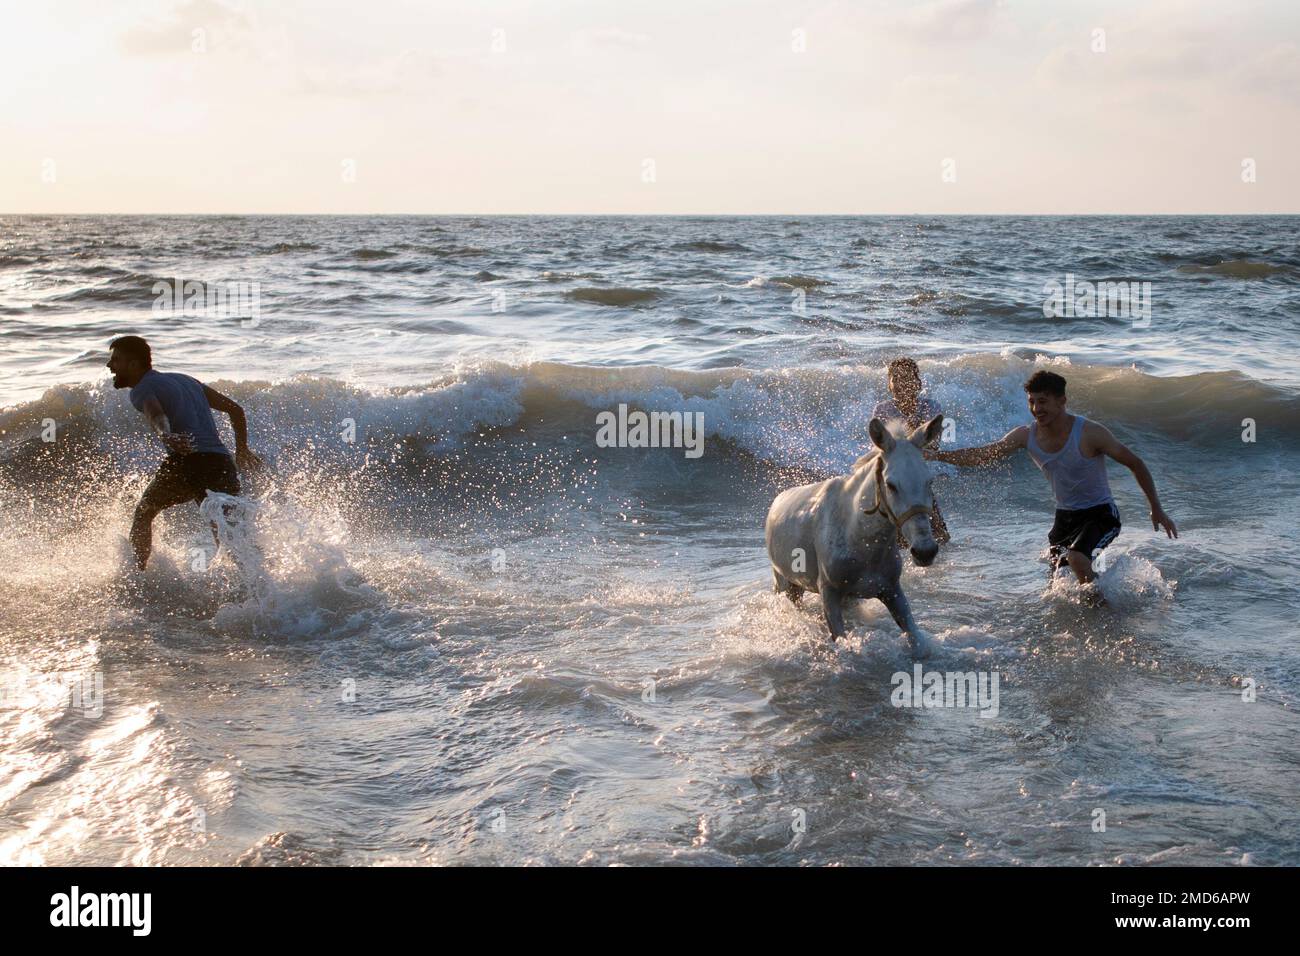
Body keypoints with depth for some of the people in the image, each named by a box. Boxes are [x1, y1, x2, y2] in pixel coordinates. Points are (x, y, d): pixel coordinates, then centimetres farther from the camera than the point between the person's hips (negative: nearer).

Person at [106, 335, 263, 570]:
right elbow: (235, 409, 31)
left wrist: (165, 435, -37)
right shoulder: (184, 379, 30)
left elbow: (156, 415, -17)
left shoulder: (142, 389, 8)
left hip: (188, 461, -6)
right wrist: (242, 450, 39)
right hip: (223, 464, 6)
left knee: (144, 513, 20)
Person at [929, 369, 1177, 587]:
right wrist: (936, 455, -15)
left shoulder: (1090, 433, -21)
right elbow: (983, 455, -2)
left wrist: (1156, 510, -7)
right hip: (1065, 517, 6)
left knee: (1076, 557, -32)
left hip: (1101, 514, -6)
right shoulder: (1026, 436, -8)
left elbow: (1135, 465, -10)